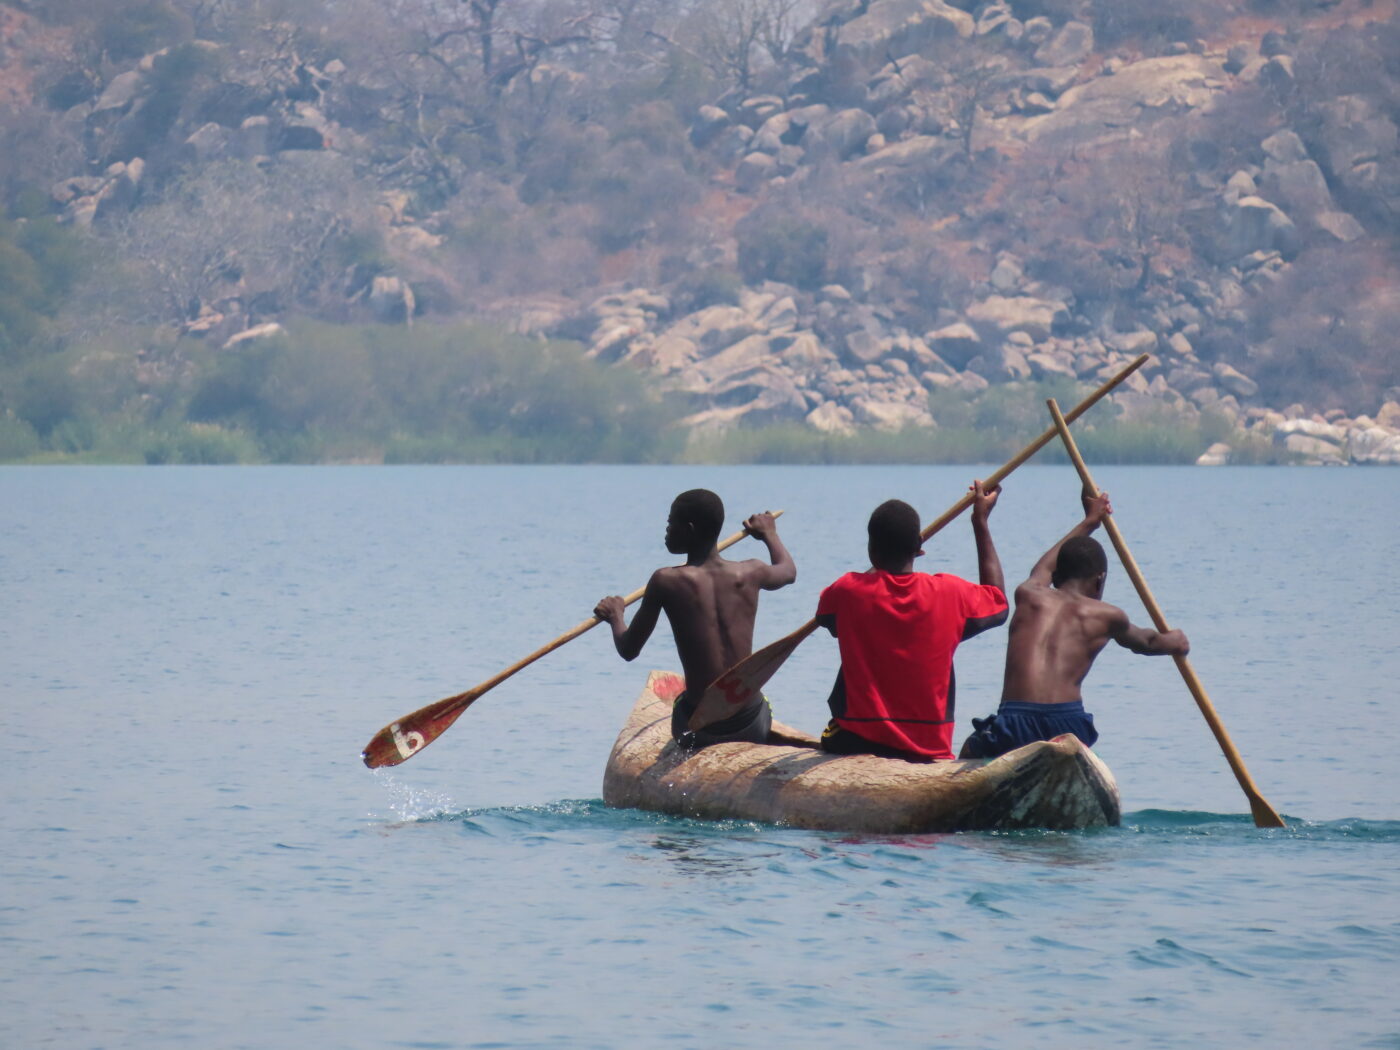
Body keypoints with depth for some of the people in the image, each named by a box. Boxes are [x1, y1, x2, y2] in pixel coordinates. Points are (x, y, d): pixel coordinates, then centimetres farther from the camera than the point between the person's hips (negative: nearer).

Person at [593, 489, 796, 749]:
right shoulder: (750, 574, -2)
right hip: (752, 725, 2)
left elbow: (628, 650, -2)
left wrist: (615, 616, 20)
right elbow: (789, 570, 25)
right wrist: (769, 534, 46)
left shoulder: (666, 582, -12)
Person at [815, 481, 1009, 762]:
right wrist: (981, 523, 26)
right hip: (929, 750, 1)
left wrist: (882, 561, 31)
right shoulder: (950, 594, -3)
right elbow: (998, 602, 21)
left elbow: (825, 614, 21)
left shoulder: (848, 592, -6)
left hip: (856, 743, -1)